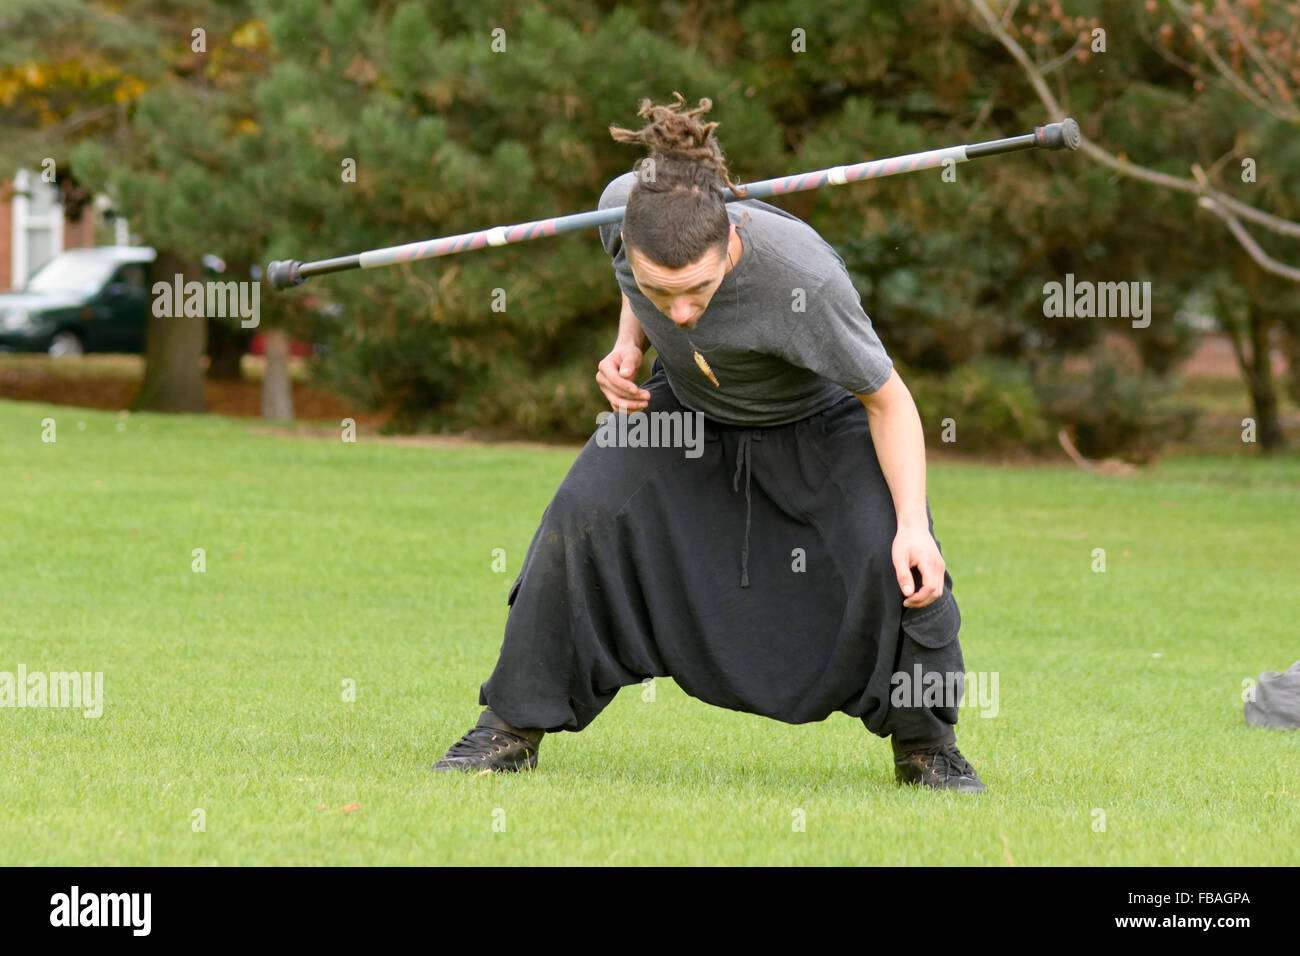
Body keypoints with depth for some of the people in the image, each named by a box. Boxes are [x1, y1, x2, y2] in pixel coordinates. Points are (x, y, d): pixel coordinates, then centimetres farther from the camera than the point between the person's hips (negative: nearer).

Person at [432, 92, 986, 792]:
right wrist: (630, 345, -18)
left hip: (816, 420, -4)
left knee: (896, 562, -23)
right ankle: (513, 728, 0)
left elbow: (888, 400, -28)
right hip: (687, 408, 4)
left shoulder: (807, 279, -43)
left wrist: (914, 525, -34)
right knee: (581, 515, -15)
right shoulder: (625, 206, -29)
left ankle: (925, 746, 1)